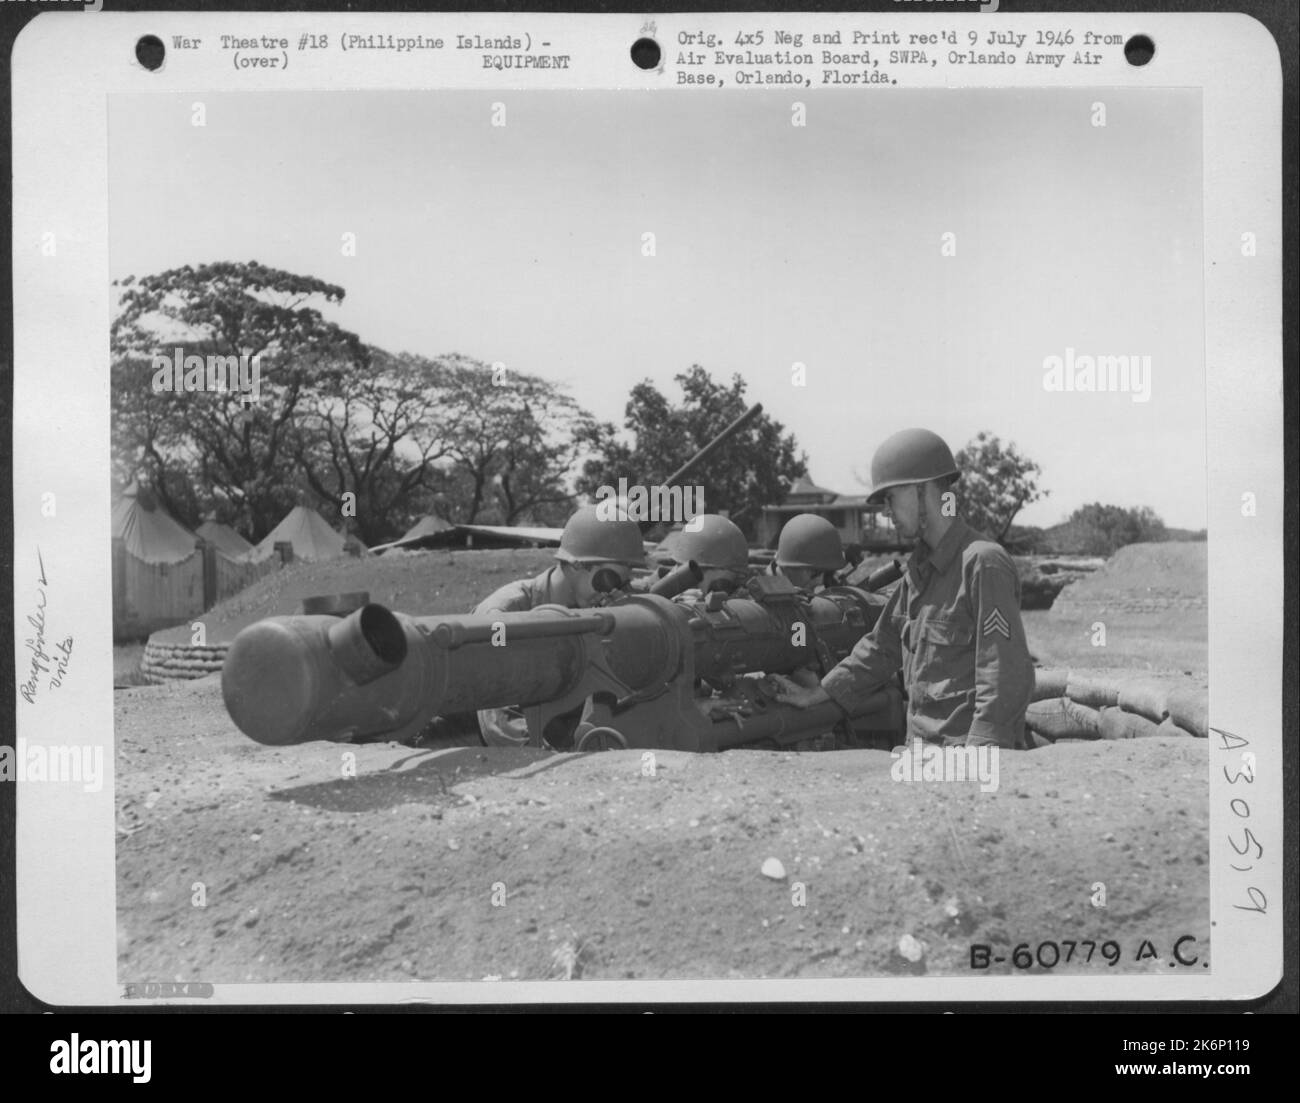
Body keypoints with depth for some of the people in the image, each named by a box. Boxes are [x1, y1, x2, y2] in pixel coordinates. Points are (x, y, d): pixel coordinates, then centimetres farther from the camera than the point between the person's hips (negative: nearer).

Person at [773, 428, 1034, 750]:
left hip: (967, 748, -8)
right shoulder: (920, 569, 15)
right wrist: (816, 695, 24)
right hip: (921, 745, 8)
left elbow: (1007, 676, -18)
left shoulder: (983, 563, -13)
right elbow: (882, 646, 25)